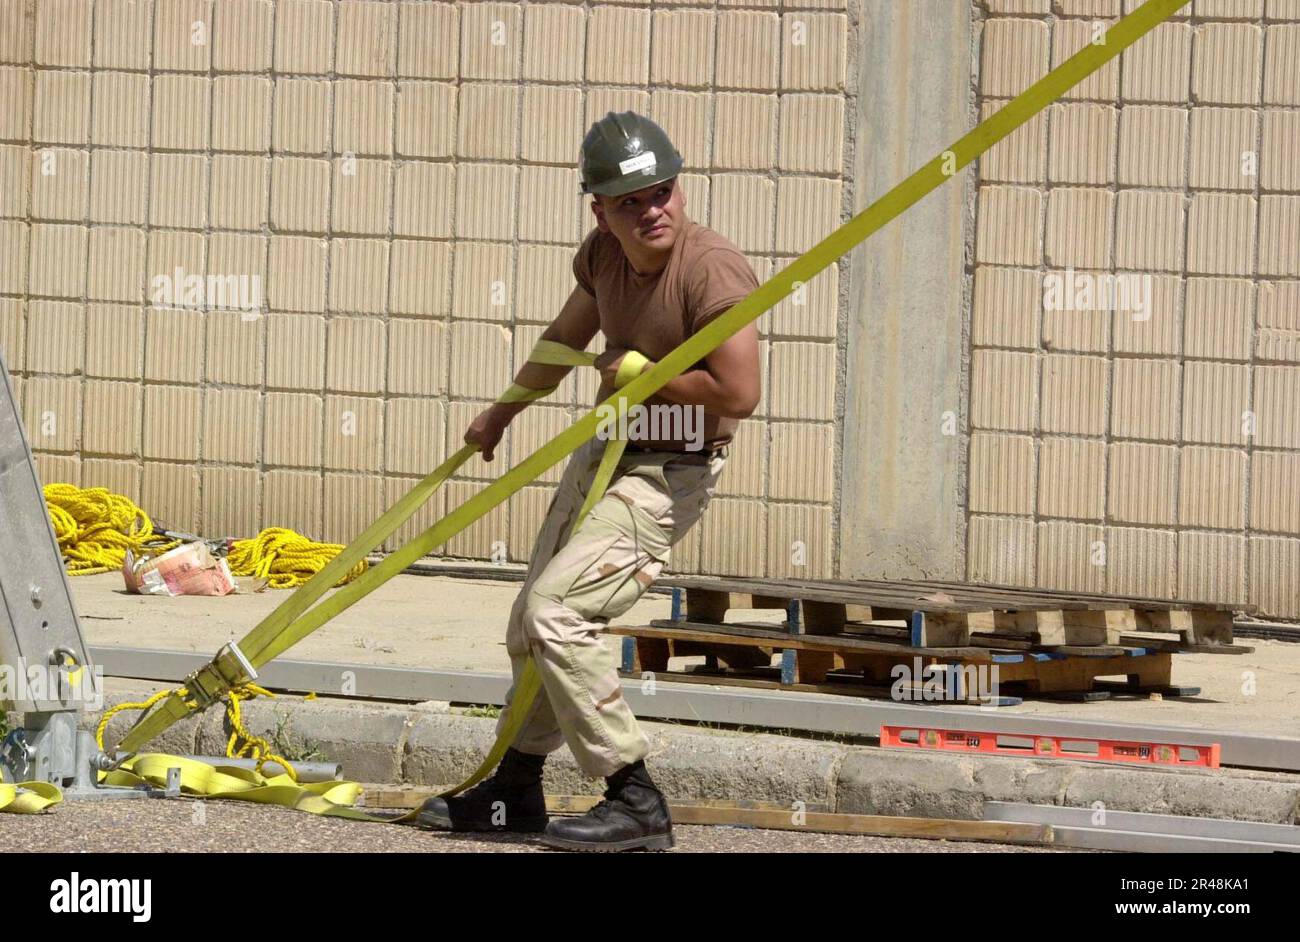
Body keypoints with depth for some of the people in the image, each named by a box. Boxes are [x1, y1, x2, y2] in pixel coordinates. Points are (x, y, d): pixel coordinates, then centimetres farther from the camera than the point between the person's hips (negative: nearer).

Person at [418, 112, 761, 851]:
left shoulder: (712, 270, -24)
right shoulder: (604, 254, 0)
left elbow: (739, 393, -31)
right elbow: (567, 339, 21)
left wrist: (637, 371, -18)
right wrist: (502, 412, 34)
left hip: (669, 475, -9)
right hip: (603, 455, 9)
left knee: (556, 612, -19)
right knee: (532, 622, 17)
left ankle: (638, 805, -14)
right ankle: (517, 789, 35)